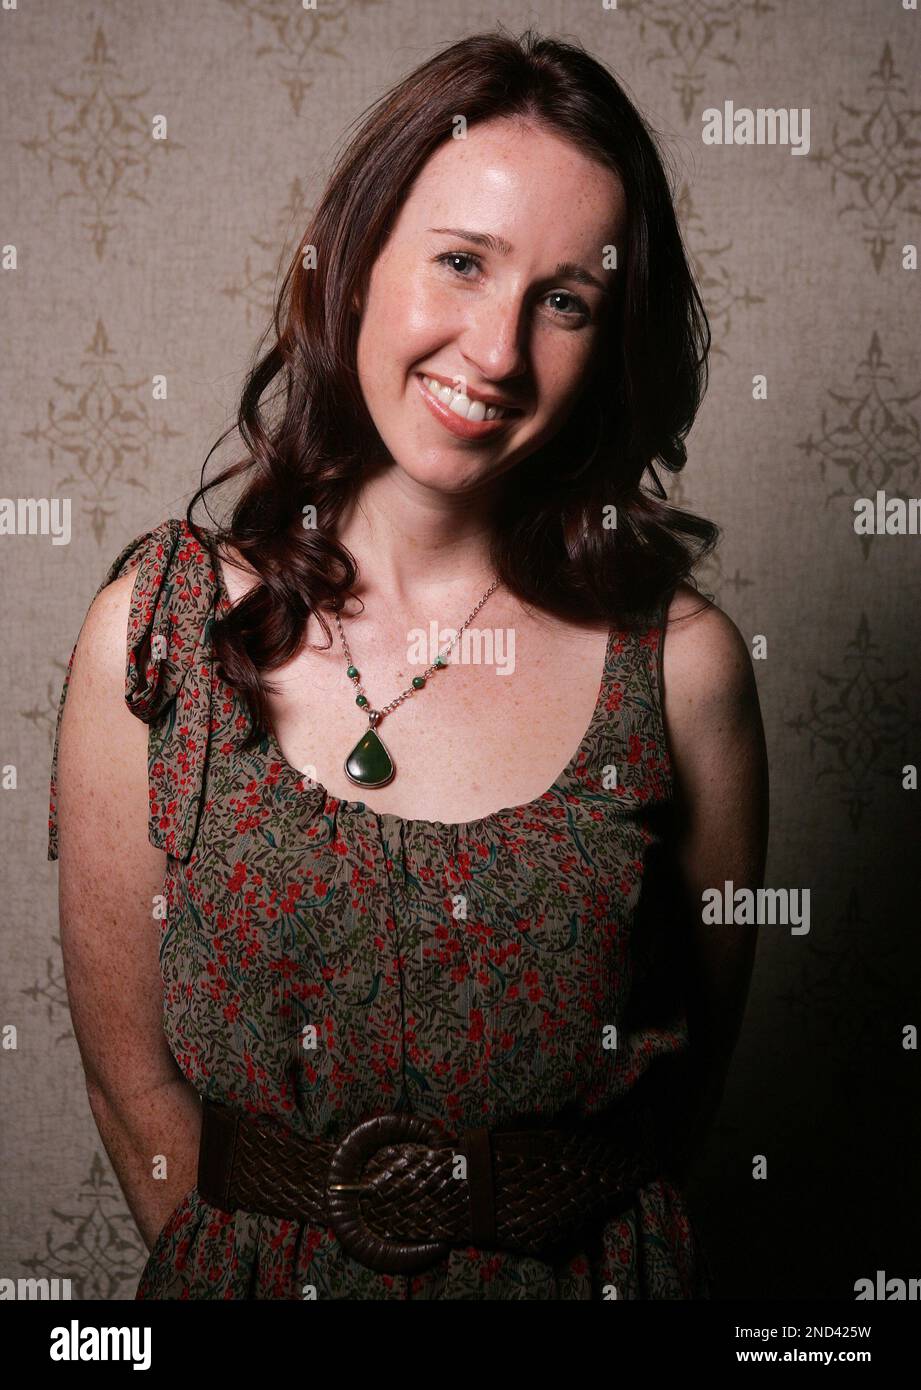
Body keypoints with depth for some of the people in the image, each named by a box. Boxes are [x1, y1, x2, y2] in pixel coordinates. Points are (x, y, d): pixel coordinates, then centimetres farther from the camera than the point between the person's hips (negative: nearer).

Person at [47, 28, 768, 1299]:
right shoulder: (150, 632, -13)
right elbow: (131, 1077, -8)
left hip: (595, 1266, 0)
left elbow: (701, 1050, -2)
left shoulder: (682, 662, -14)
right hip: (250, 1263, 1)